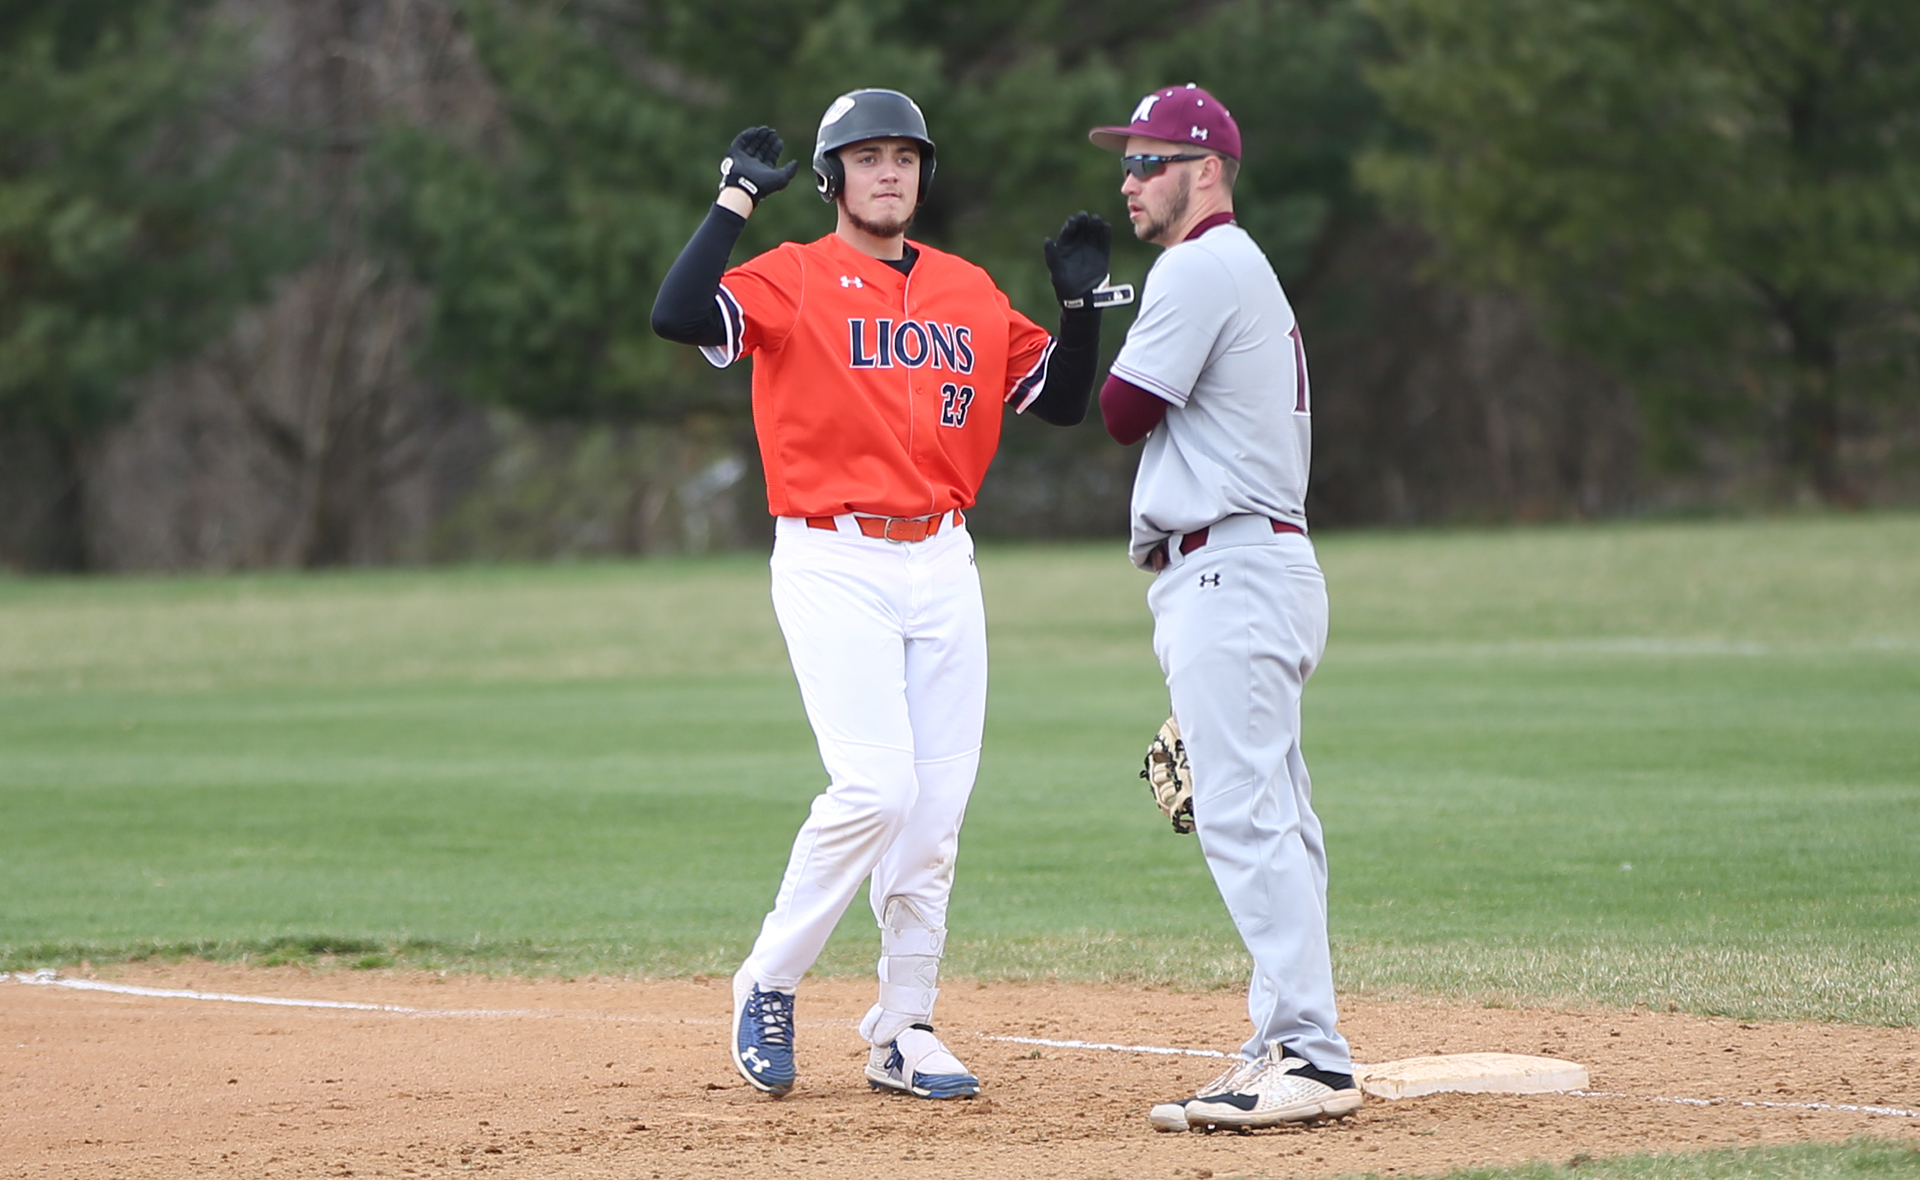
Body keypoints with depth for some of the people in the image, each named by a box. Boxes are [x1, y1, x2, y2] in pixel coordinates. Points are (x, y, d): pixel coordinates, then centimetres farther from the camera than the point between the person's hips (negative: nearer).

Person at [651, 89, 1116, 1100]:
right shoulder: (794, 279, -3)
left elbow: (1062, 400, 17)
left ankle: (904, 1033, 12)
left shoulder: (971, 292, 13)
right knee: (875, 787, -18)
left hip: (942, 564, 5)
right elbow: (677, 316, -20)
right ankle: (769, 982, 0)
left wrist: (1080, 302, 3)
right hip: (832, 564, -5)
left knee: (937, 804, 3)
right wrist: (736, 200, -18)